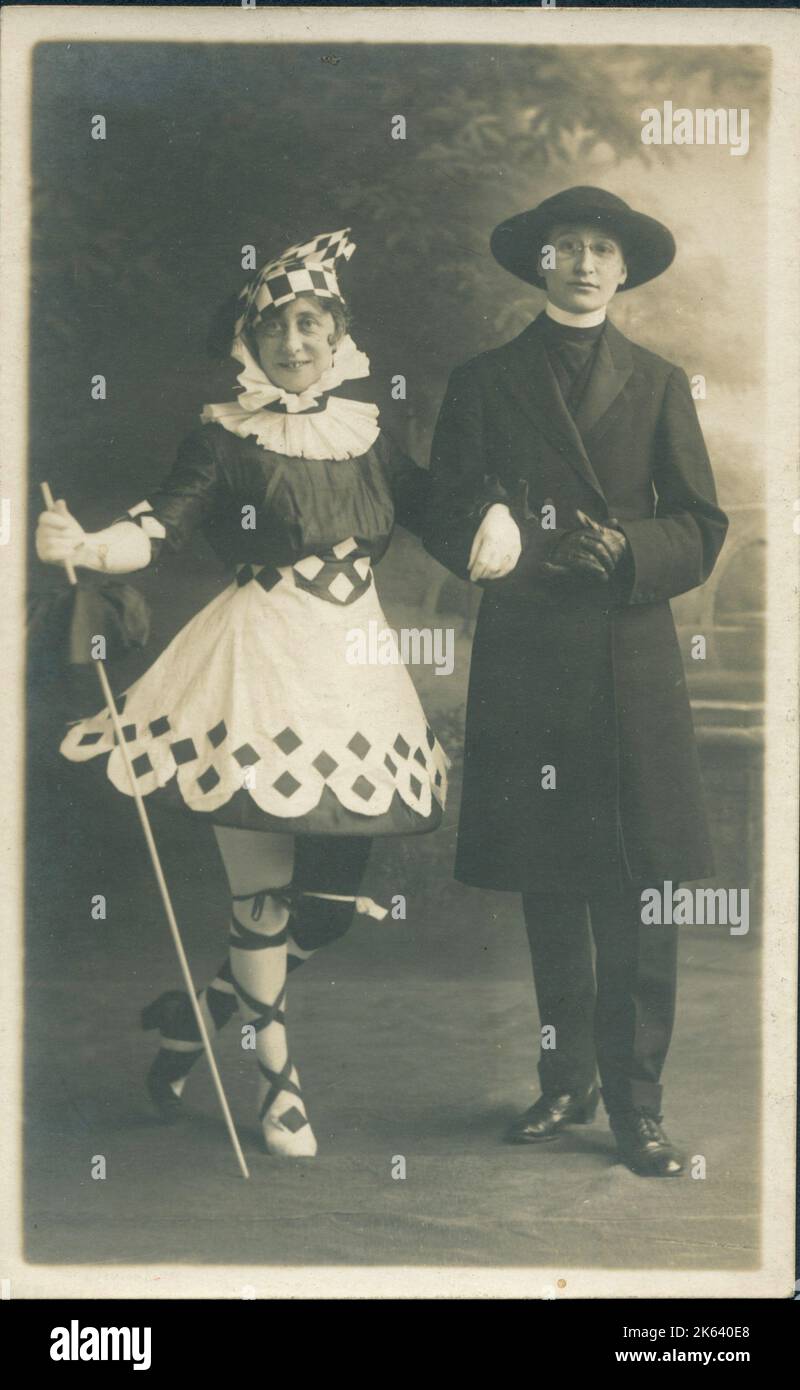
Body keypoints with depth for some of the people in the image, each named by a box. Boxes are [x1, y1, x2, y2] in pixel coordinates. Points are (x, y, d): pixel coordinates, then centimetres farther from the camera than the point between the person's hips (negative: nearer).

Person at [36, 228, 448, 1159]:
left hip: (354, 665, 5)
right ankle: (275, 1077, 17)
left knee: (337, 892, 4)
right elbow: (157, 529, -14)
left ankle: (200, 1014, 26)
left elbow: (431, 508, 18)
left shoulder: (364, 435, 10)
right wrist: (81, 546, -32)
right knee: (262, 891, -3)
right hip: (261, 663, -5)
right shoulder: (226, 437, -3)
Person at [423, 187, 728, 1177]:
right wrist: (490, 533, -18)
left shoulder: (658, 384, 12)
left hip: (631, 663, 0)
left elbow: (701, 531, 7)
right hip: (525, 664, 1)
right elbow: (446, 519, 5)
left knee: (637, 892, -4)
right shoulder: (484, 382, 11)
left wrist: (627, 551, -13)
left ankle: (636, 1101, 4)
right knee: (546, 887, 8)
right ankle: (567, 1079, 22)